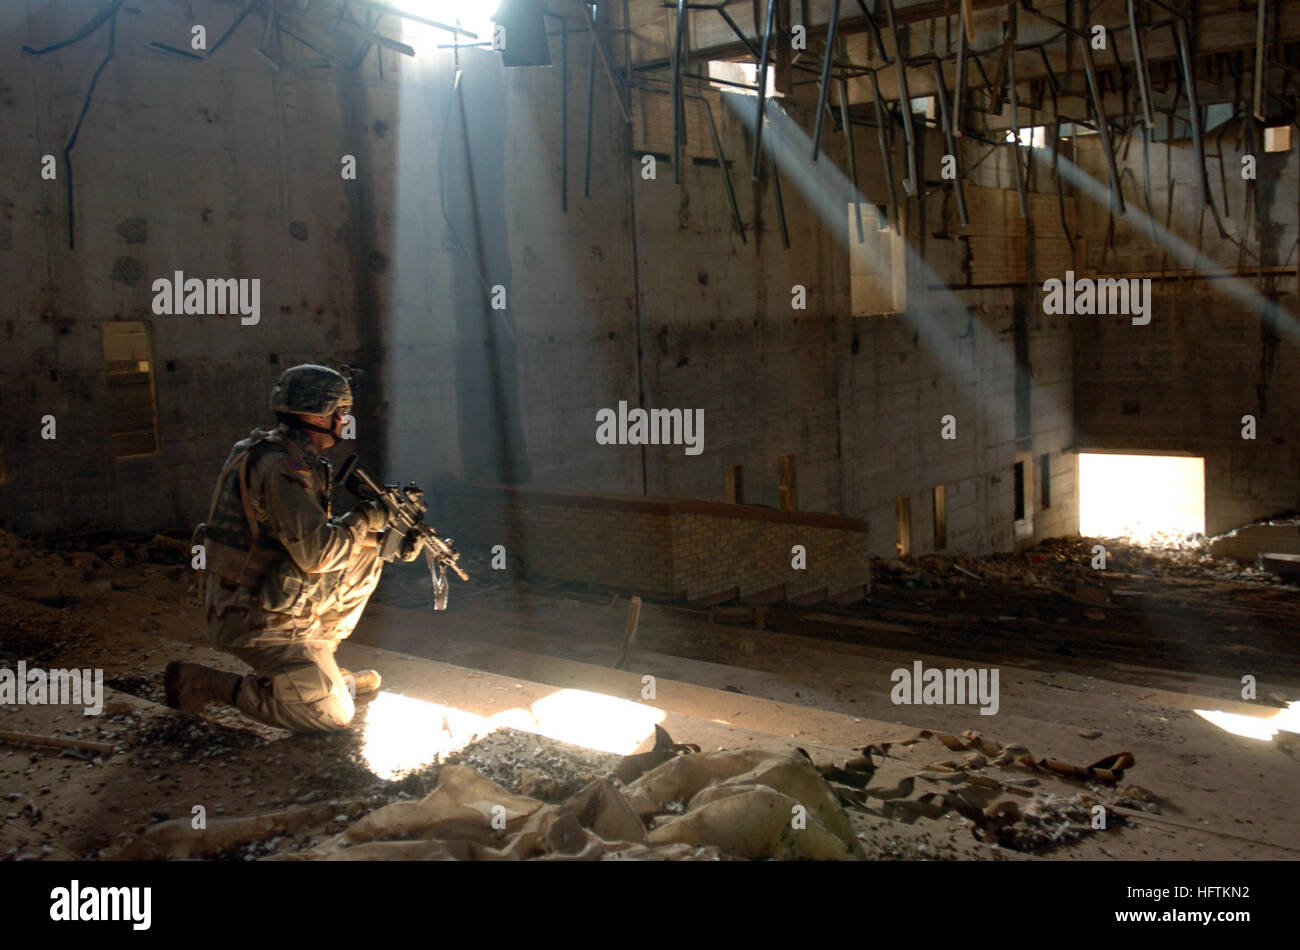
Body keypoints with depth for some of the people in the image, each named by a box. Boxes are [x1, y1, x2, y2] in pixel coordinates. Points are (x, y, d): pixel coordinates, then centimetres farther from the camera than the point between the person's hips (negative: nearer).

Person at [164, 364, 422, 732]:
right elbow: (315, 552, -28)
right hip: (256, 621, -10)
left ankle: (319, 662, 18)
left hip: (277, 601, 10)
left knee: (365, 557, 14)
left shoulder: (292, 459, 10)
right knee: (334, 716, -8)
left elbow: (311, 534, 17)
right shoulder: (281, 466, -22)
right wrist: (364, 519, -11)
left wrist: (388, 541, 5)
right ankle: (207, 684, -2)